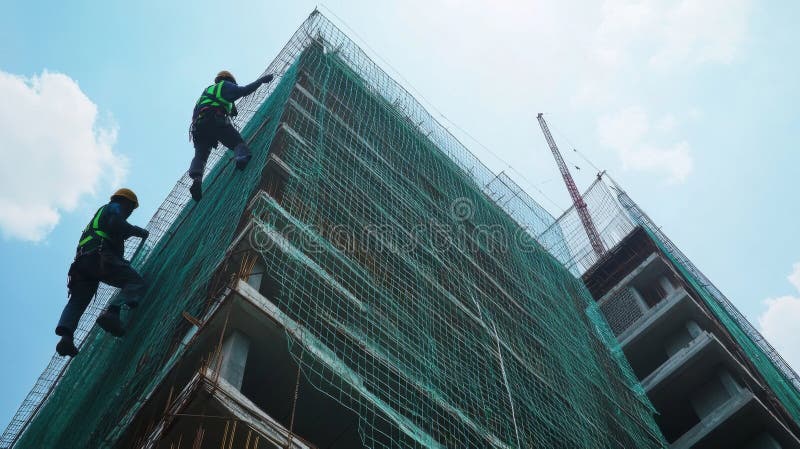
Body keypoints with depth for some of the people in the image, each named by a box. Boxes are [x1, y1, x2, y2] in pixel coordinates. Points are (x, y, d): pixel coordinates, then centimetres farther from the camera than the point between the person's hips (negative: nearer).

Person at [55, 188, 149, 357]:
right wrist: (138, 231, 5)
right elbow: (116, 225, -6)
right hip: (100, 256, -9)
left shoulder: (102, 211, 43)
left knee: (78, 300, 3)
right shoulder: (114, 207, 15)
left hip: (82, 260, 9)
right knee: (136, 282, -16)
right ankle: (112, 312, -40)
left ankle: (66, 334, -22)